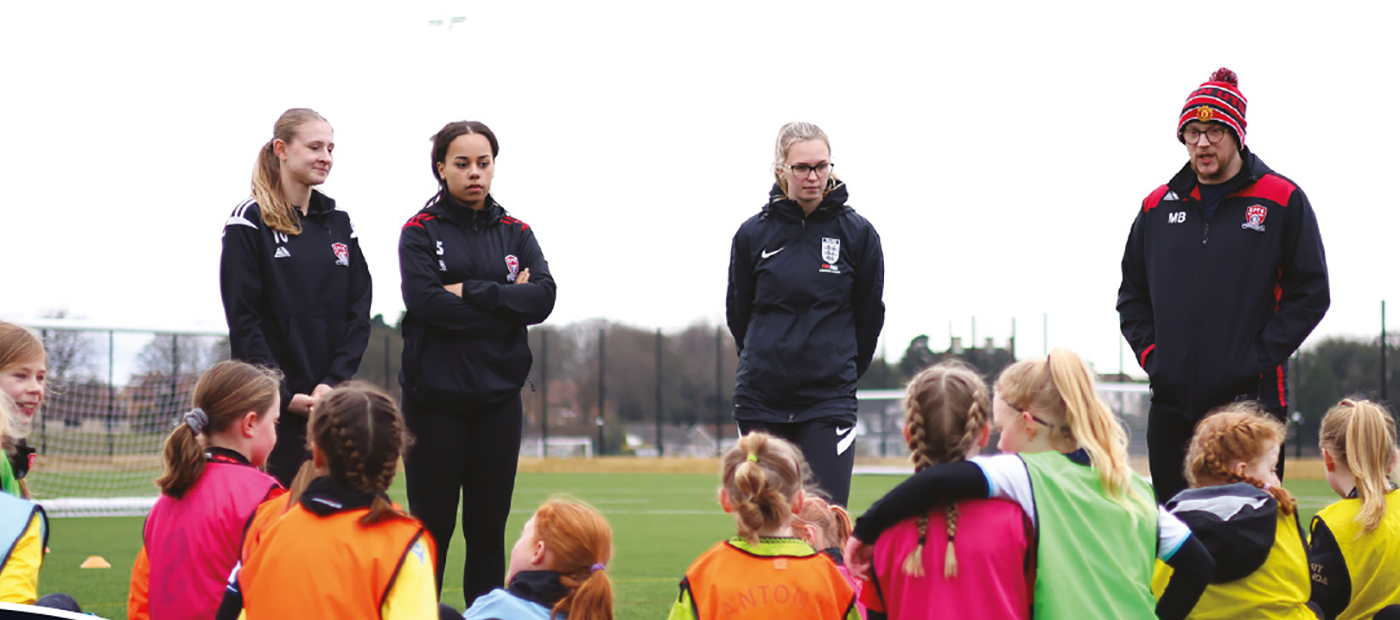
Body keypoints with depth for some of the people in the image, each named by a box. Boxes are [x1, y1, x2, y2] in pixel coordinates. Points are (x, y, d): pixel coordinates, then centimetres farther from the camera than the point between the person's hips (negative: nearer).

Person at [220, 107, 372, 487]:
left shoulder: (339, 225, 13)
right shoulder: (249, 223, -2)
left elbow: (359, 314, 8)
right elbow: (243, 321, -8)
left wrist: (333, 382, -7)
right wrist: (285, 395, -14)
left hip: (333, 397, 5)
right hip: (274, 407, -5)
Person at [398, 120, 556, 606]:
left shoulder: (515, 233, 11)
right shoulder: (420, 232, 1)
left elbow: (543, 297, -5)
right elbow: (425, 302, -15)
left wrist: (471, 291, -13)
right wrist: (507, 304, -11)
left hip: (498, 397, 3)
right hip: (436, 397, -3)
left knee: (488, 528, 6)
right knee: (432, 526, 0)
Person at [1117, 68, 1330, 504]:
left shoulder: (1282, 201, 0)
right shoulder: (1159, 206, 13)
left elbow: (1310, 292, -2)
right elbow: (1132, 293, 20)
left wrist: (1259, 358, -11)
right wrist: (1149, 352, 3)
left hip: (1251, 399, -4)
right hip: (1172, 399, 4)